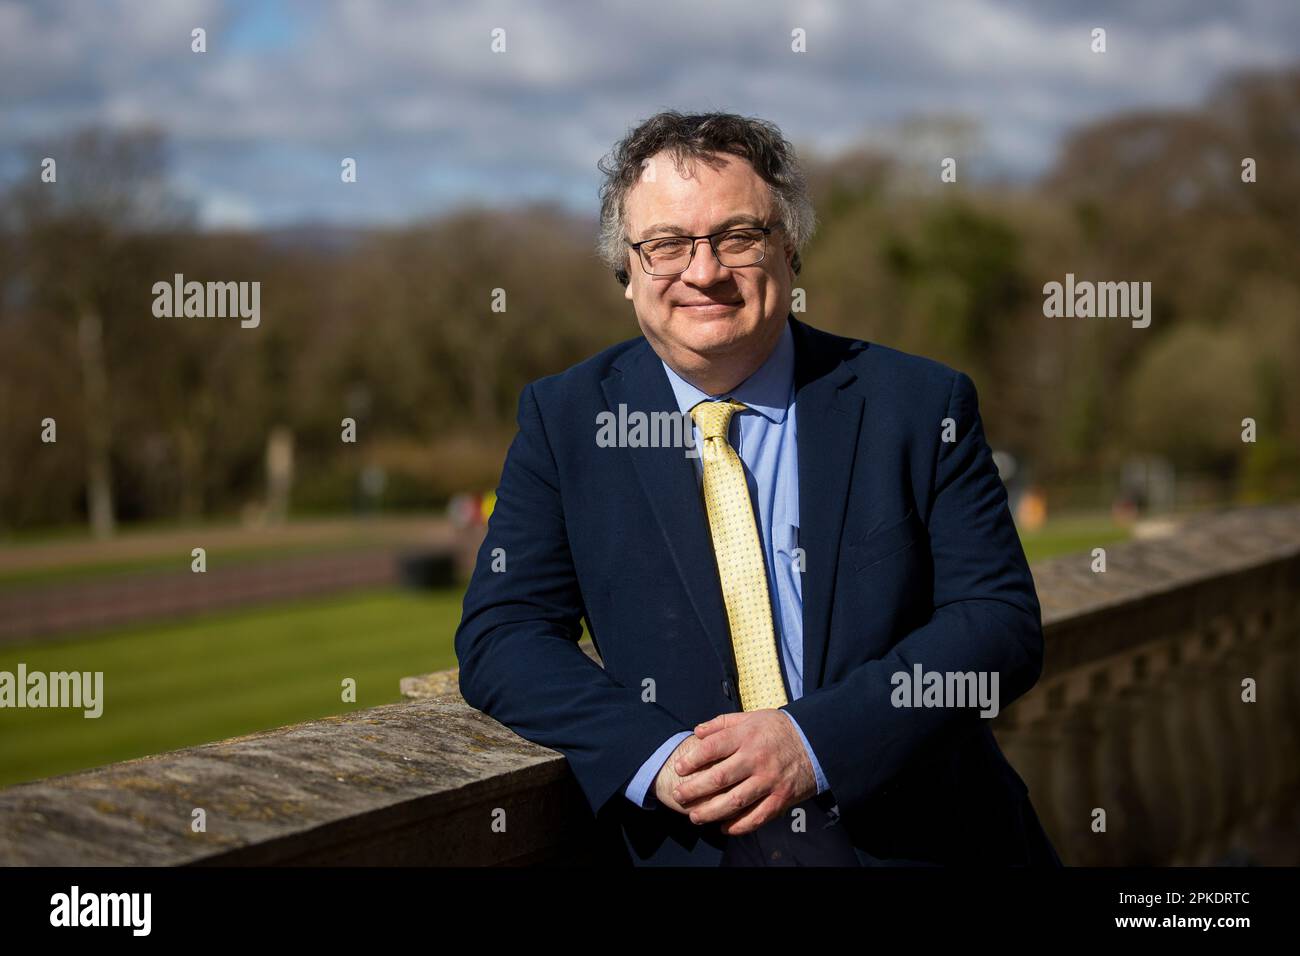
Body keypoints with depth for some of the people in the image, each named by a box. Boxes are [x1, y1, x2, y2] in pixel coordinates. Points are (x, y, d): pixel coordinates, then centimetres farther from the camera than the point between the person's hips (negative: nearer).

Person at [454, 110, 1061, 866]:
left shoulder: (918, 404, 3)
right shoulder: (564, 420, 7)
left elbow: (1003, 621, -1)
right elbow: (500, 635, 2)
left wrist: (814, 741, -14)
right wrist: (656, 758, -14)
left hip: (916, 833, 0)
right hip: (685, 840, 0)